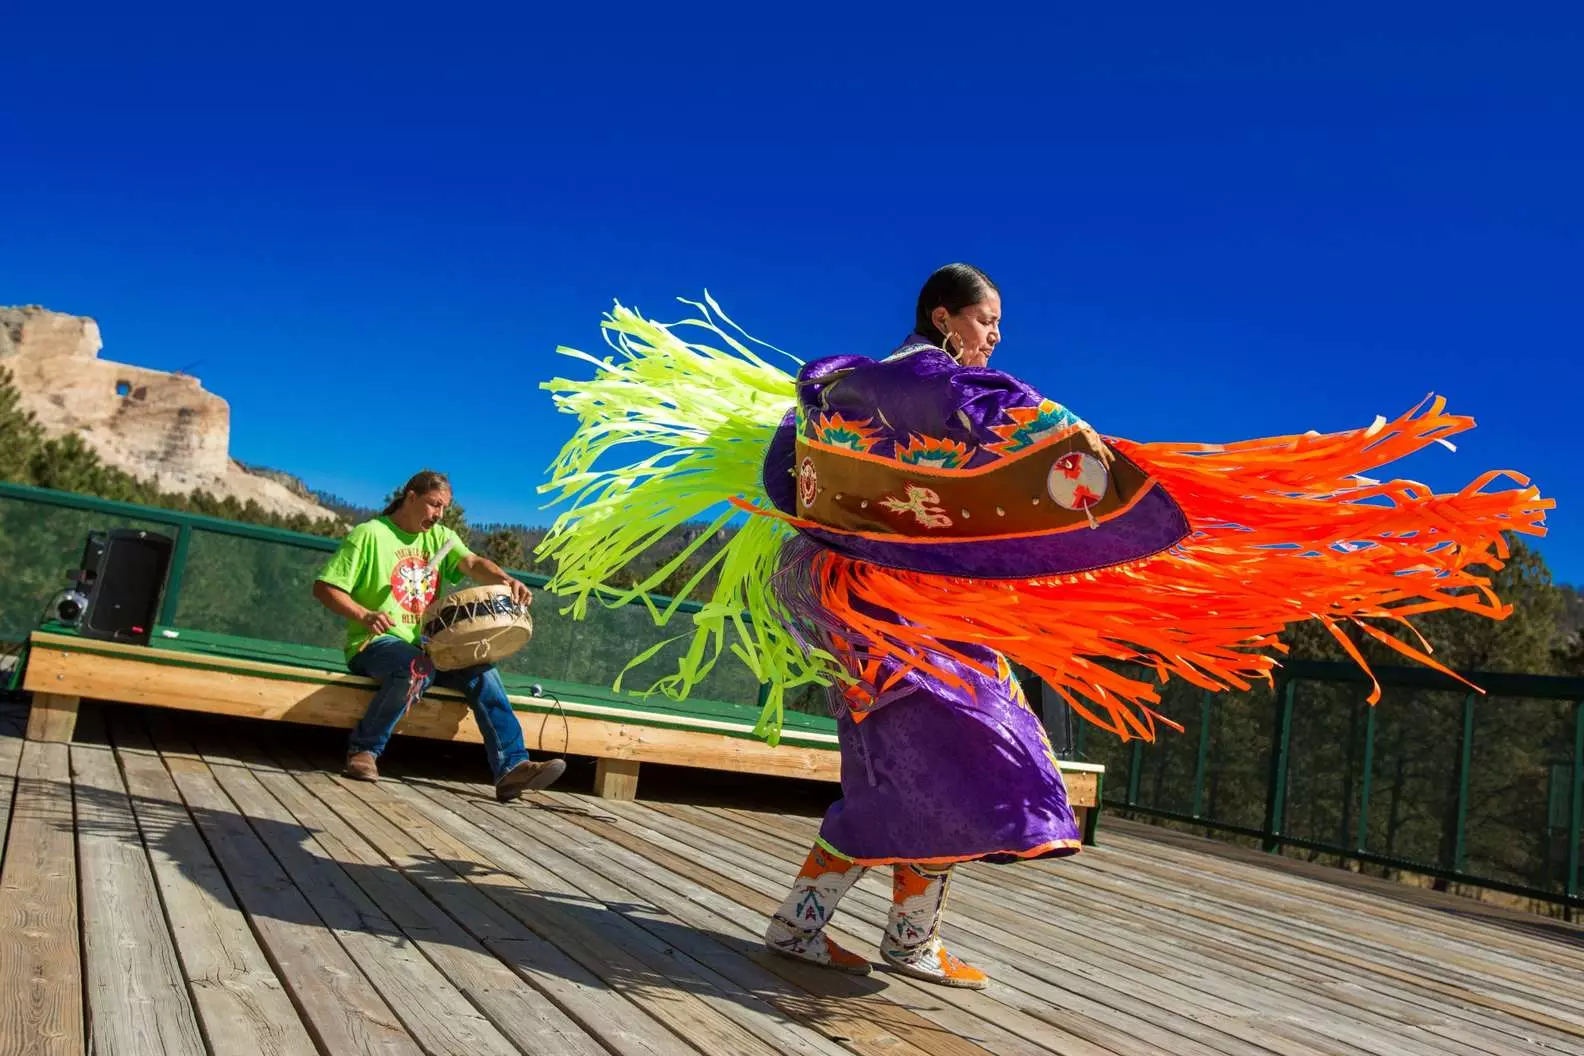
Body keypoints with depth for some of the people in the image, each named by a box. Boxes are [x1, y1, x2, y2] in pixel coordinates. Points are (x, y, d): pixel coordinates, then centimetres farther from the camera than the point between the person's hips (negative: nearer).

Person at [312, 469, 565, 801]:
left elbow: (471, 563, -8)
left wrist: (505, 580, -30)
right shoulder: (369, 534, -4)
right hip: (375, 644, -6)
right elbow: (324, 587, -8)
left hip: (425, 645, 6)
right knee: (417, 667, -36)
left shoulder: (440, 536, 12)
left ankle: (512, 768, -17)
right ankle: (363, 750, -14)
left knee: (482, 670, -14)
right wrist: (363, 615, -26)